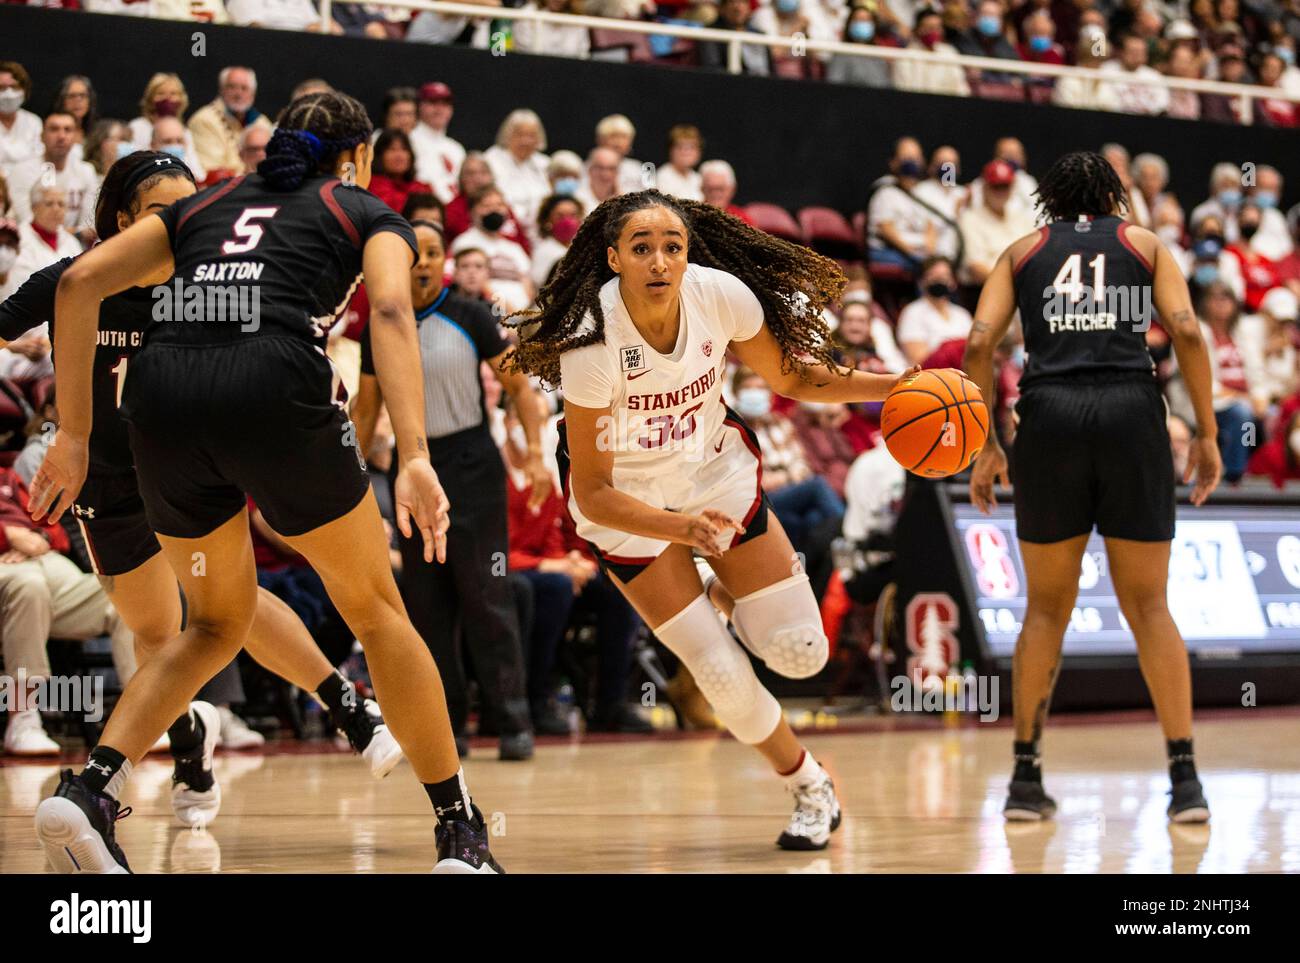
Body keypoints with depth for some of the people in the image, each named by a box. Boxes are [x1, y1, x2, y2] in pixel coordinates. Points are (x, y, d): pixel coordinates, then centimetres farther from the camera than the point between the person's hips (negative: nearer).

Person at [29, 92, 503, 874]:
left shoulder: (209, 203, 31)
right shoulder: (368, 213, 21)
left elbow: (81, 283, 17)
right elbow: (390, 310, -2)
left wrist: (74, 432, 17)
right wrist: (415, 457, -14)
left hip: (161, 397, 4)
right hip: (276, 388, -4)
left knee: (218, 622, 23)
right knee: (375, 610, 15)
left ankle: (89, 789, 2)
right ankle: (461, 832, 14)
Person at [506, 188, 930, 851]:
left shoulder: (723, 296, -22)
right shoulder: (591, 340, -32)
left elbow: (790, 378, -2)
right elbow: (592, 494, -26)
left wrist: (896, 386, -14)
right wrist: (681, 526, -42)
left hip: (714, 469, 3)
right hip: (626, 498, -3)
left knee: (801, 654, -3)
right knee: (724, 678, -10)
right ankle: (809, 786, 17)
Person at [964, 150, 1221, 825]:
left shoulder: (1022, 251, 19)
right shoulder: (1145, 243, 18)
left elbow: (980, 344, 5)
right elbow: (1186, 331, 2)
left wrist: (985, 447, 9)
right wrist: (1206, 433, 5)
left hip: (1049, 414, 1)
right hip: (1132, 411, -1)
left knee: (1047, 606, 12)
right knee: (1148, 606, 6)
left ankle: (1026, 780, 9)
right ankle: (1185, 781, -2)